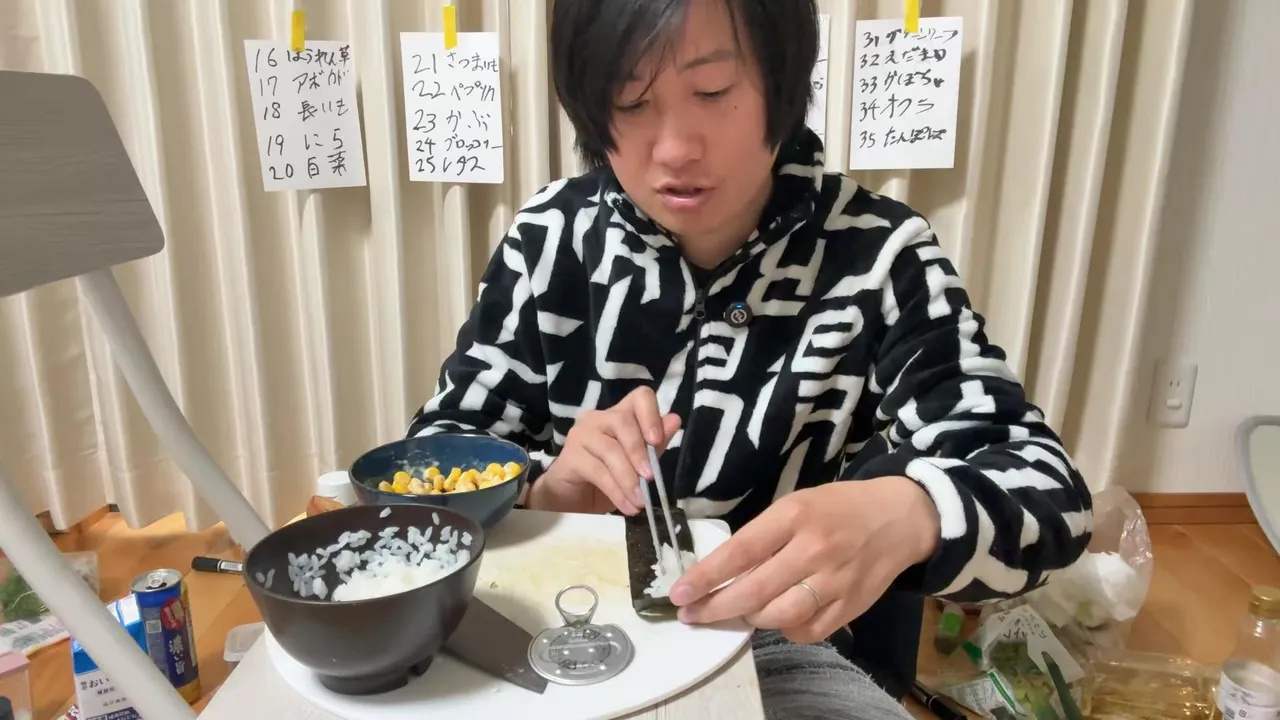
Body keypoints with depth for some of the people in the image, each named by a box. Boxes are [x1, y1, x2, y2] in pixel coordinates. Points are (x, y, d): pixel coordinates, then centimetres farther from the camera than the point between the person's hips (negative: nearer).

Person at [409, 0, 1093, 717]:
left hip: (776, 645, -1)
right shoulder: (554, 236, -6)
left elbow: (1045, 480, -16)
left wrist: (906, 516, -39)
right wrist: (546, 491, -23)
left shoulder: (875, 256, -12)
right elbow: (438, 449, -1)